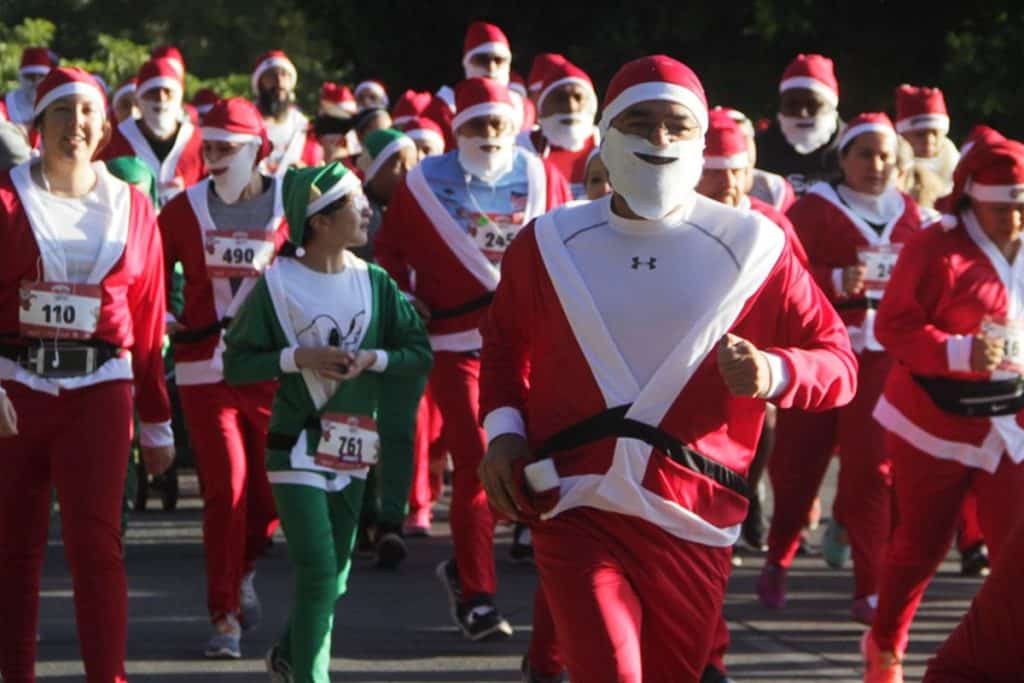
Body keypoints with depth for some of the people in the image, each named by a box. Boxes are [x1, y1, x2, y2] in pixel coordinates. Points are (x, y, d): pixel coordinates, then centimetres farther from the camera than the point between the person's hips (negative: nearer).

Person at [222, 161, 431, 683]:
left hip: (354, 446, 5)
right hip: (297, 446, -5)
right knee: (318, 572, -13)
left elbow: (420, 354, 4)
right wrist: (297, 357, -19)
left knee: (336, 574, 14)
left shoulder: (374, 283, 3)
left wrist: (373, 358, -13)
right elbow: (236, 364, -7)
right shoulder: (276, 284, -9)